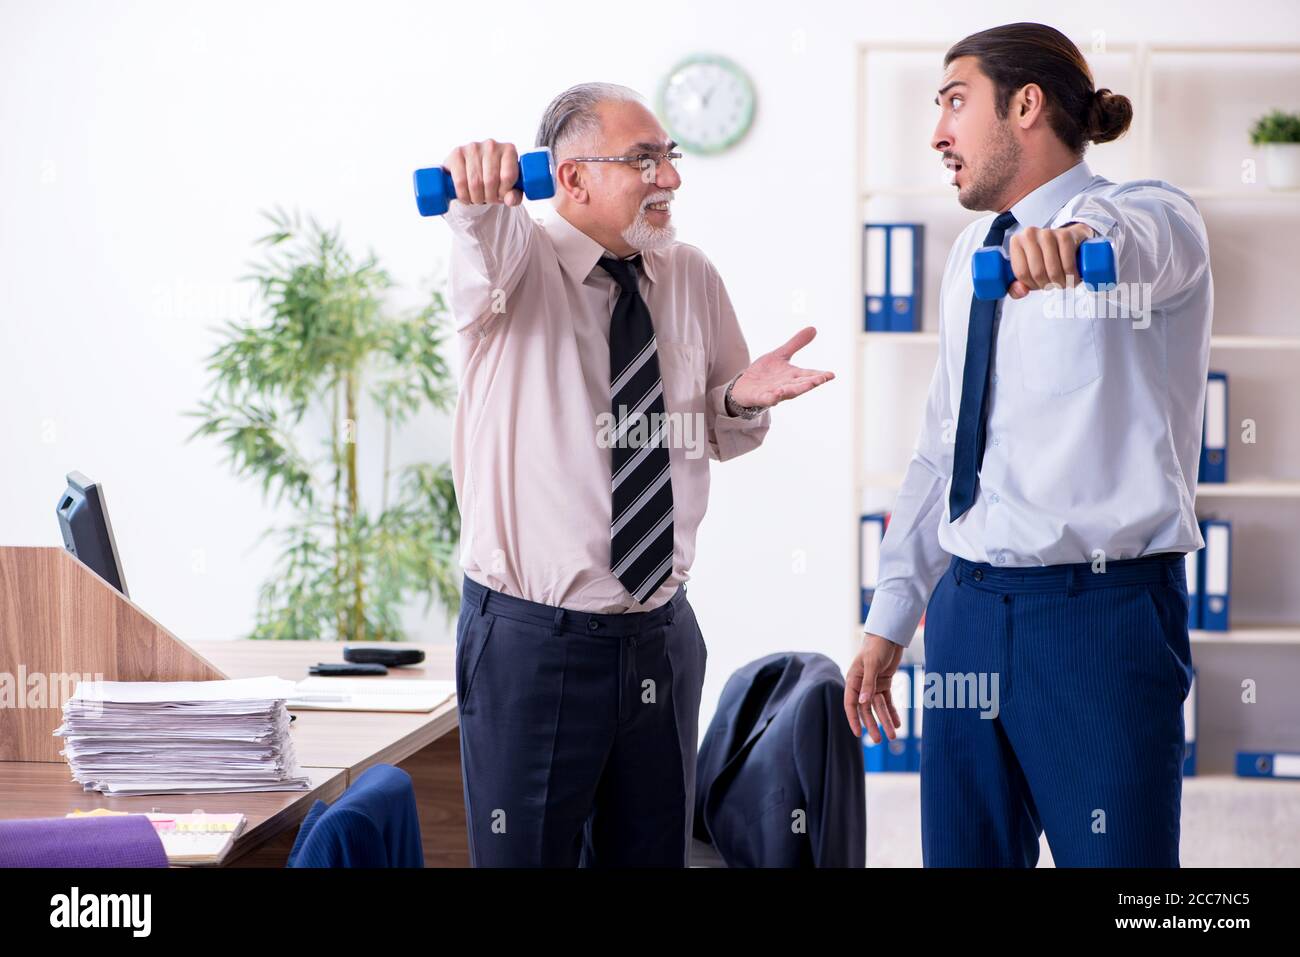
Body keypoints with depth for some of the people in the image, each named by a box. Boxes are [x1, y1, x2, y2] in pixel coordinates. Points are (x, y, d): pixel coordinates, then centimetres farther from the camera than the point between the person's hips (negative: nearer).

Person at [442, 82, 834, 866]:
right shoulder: (518, 262, -7)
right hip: (534, 643, -5)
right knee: (526, 856, 2)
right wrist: (480, 194, -56)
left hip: (662, 636, 5)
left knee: (653, 854, 12)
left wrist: (744, 400, -6)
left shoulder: (693, 277, 7)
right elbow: (486, 247, -33)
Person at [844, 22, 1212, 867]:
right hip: (970, 609, 7)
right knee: (961, 851, 9)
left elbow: (1144, 238, -33)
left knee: (1114, 856, -6)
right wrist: (892, 616, 17)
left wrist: (1080, 230, -56)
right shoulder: (973, 255, 16)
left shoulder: (1156, 217, -6)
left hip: (1103, 614, -7)